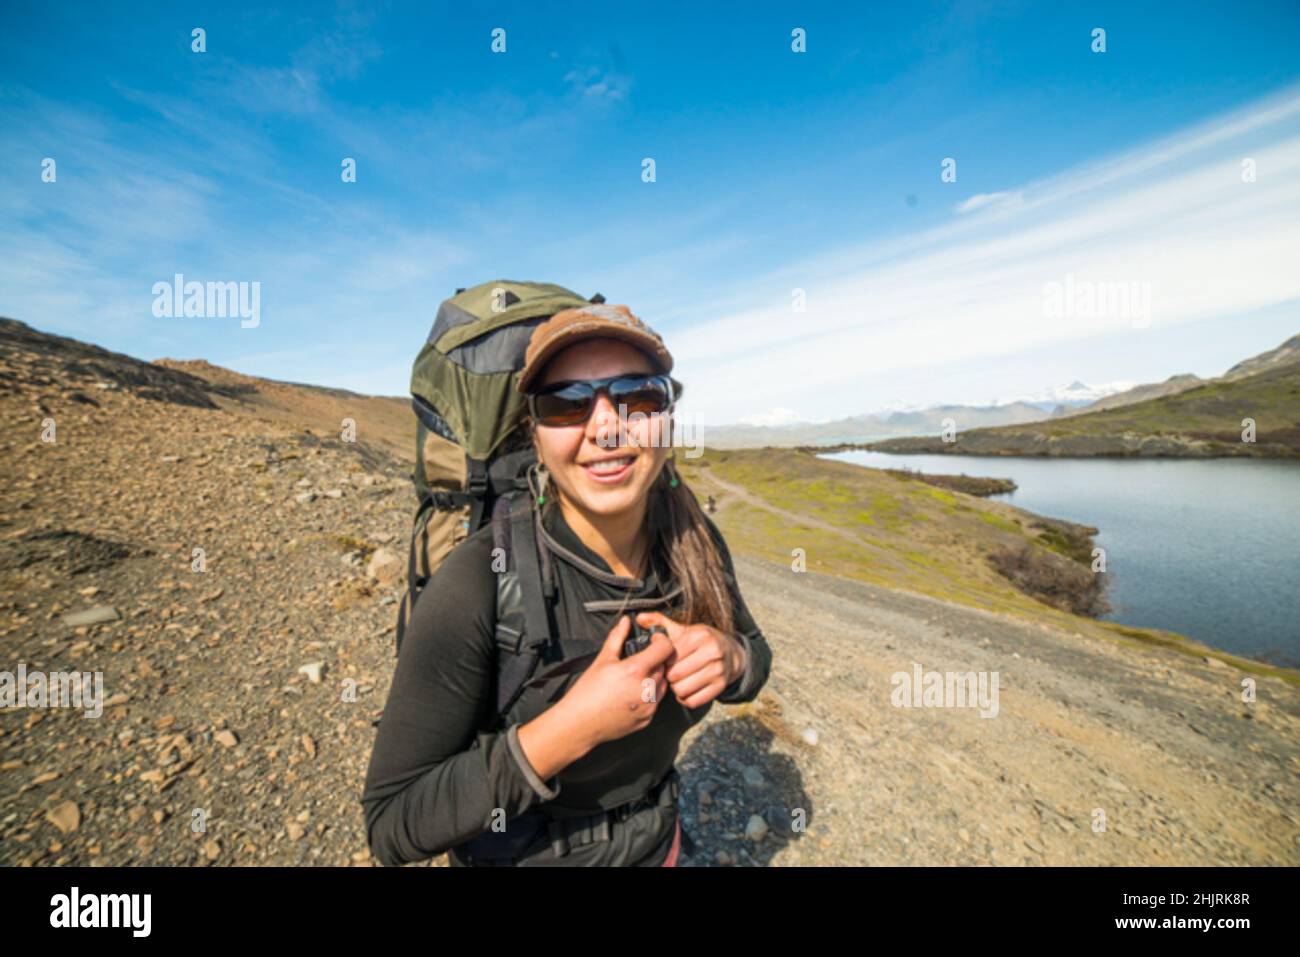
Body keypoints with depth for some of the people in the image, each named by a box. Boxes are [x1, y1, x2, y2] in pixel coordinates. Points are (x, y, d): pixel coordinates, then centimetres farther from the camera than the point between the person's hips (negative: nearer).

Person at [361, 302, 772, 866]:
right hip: (520, 853, -3)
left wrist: (728, 657, -23)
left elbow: (756, 656, -1)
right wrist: (572, 727, -33)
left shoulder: (695, 542, -18)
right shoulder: (474, 587, -31)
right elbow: (390, 825, -22)